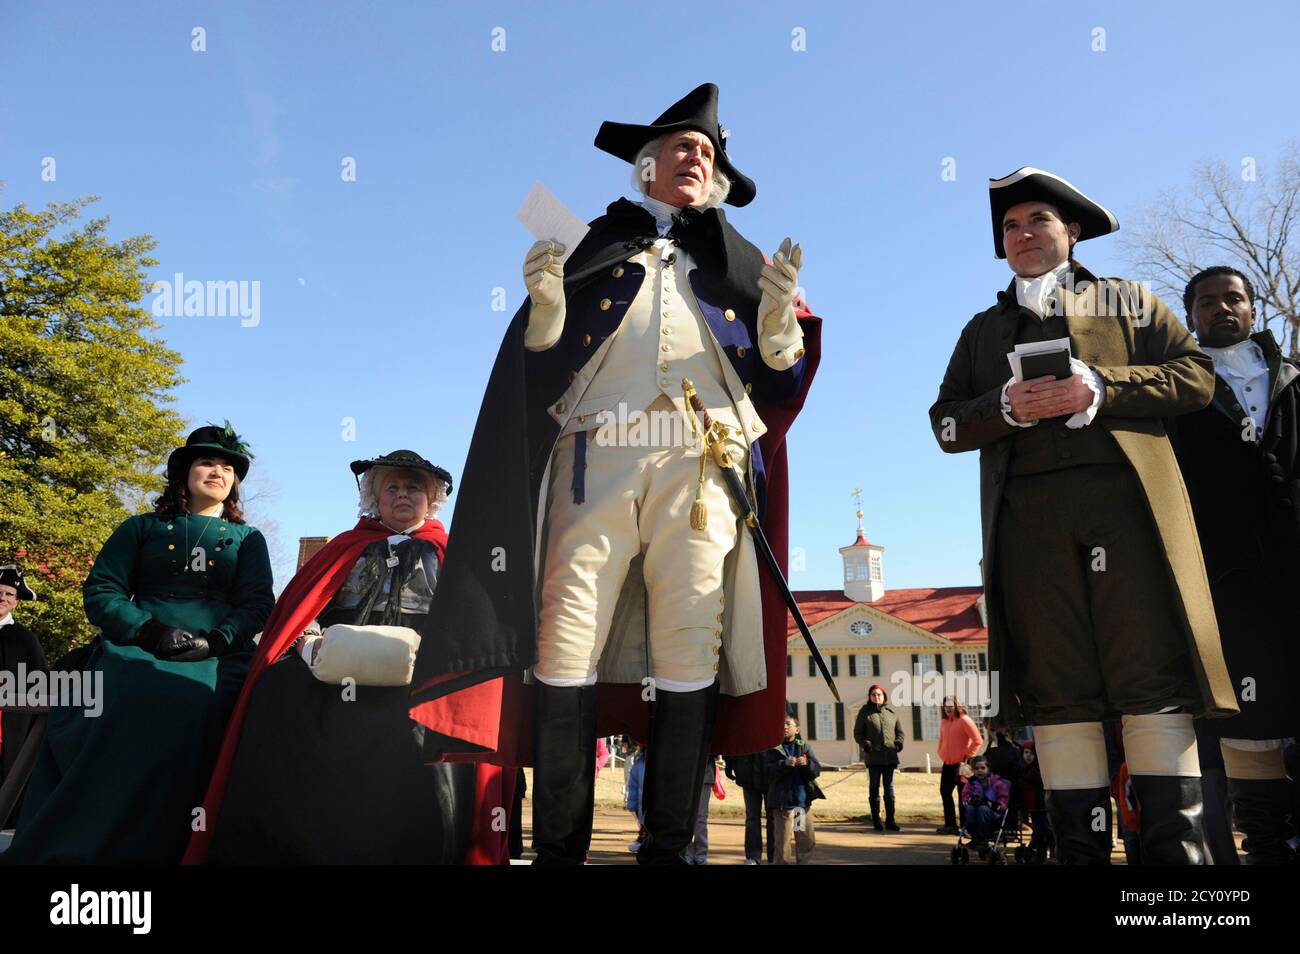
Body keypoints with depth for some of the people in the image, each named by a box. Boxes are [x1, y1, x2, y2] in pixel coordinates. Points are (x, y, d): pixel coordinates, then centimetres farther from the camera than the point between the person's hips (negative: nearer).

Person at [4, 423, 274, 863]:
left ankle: (151, 849, -29)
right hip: (138, 647, 0)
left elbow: (258, 604, 8)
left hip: (216, 659, 0)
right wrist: (150, 630, -8)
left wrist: (214, 641, -12)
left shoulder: (248, 539, 21)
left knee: (193, 704, -35)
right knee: (123, 705, -34)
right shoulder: (143, 528, 20)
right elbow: (100, 590, 9)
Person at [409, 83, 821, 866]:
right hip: (598, 459, -1)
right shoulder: (592, 248, 22)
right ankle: (560, 849, -2)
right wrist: (545, 307, -5)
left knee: (690, 659, -5)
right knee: (565, 651, -9)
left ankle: (670, 846, 3)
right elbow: (544, 367, 15)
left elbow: (780, 382, 16)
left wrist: (781, 316, -3)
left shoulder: (740, 264, 25)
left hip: (701, 471, 1)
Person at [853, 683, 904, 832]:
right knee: (874, 789, 4)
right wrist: (865, 744, -13)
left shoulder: (891, 711, 10)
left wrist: (899, 742, -3)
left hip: (890, 757, 2)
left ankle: (890, 820, 15)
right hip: (873, 757, -2)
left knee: (889, 789, 8)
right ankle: (876, 821, 10)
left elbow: (899, 730, 16)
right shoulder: (865, 712, 3)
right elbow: (857, 733, 3)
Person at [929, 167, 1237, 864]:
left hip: (1126, 499, -1)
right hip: (1027, 513, 2)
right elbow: (946, 423, 17)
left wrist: (1102, 388, -6)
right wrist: (1007, 407, -4)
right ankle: (1081, 849, 3)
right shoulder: (984, 329, 26)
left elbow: (1196, 377, 10)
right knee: (1058, 690, -2)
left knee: (1152, 675, -8)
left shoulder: (1127, 300, 23)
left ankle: (1176, 847, -3)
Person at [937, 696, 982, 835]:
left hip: (960, 764, -7)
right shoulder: (944, 721, 10)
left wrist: (967, 756, -13)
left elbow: (978, 740, -15)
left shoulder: (964, 720, -11)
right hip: (947, 763, 7)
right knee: (944, 792, 9)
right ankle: (950, 824, 19)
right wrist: (941, 753, 10)